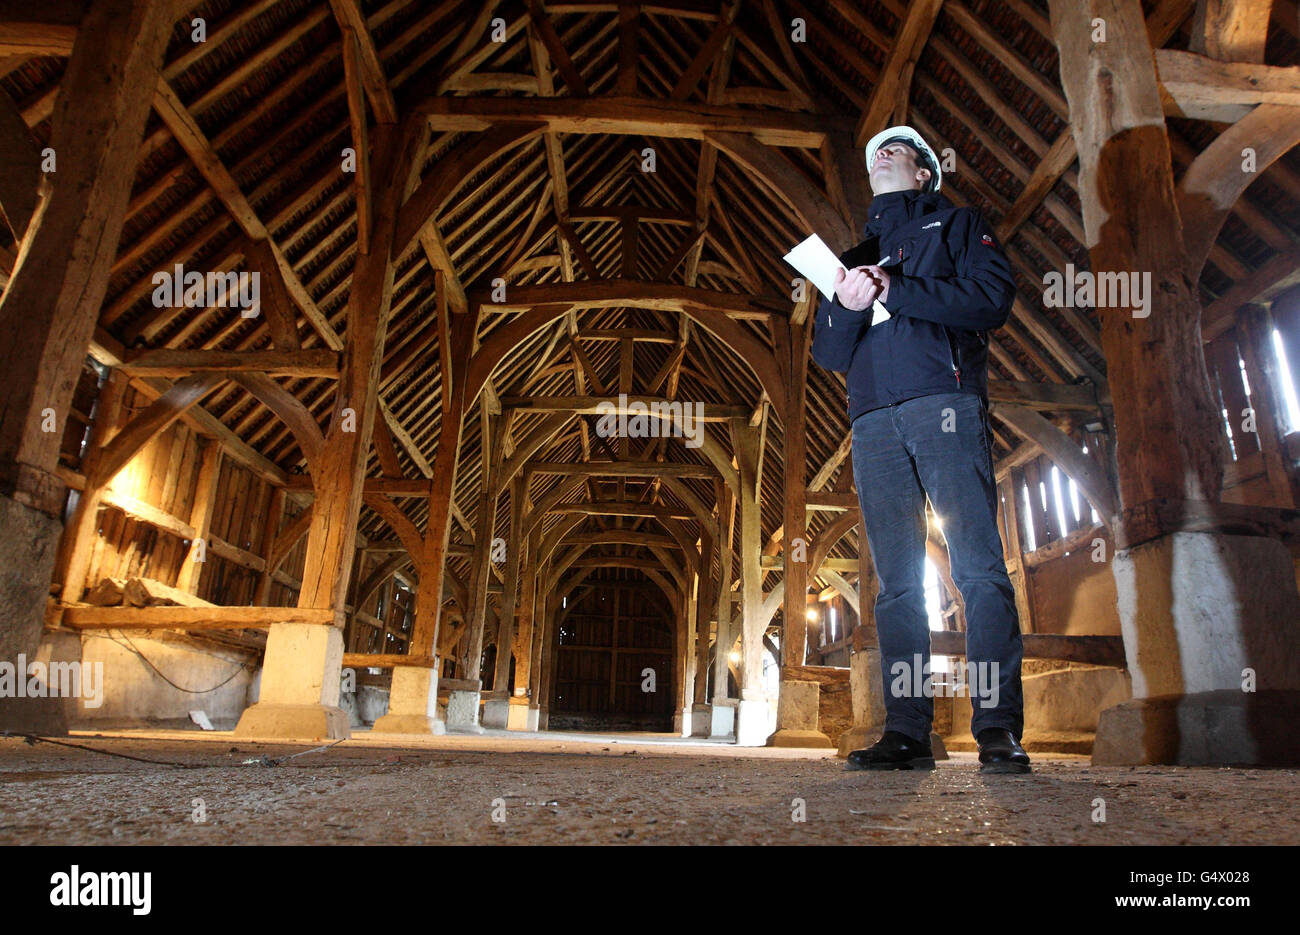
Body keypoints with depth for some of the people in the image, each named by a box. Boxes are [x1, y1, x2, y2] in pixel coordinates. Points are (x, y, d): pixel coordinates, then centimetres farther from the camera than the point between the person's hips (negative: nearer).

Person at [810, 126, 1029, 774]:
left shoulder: (957, 224, 21)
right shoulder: (854, 254, 31)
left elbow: (993, 297, 2)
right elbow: (828, 353, 19)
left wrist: (894, 291, -6)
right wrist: (848, 306, -3)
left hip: (944, 401, -3)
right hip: (874, 419, 4)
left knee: (978, 565, -12)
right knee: (896, 581, -2)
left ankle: (997, 728, -9)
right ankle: (906, 732, -2)